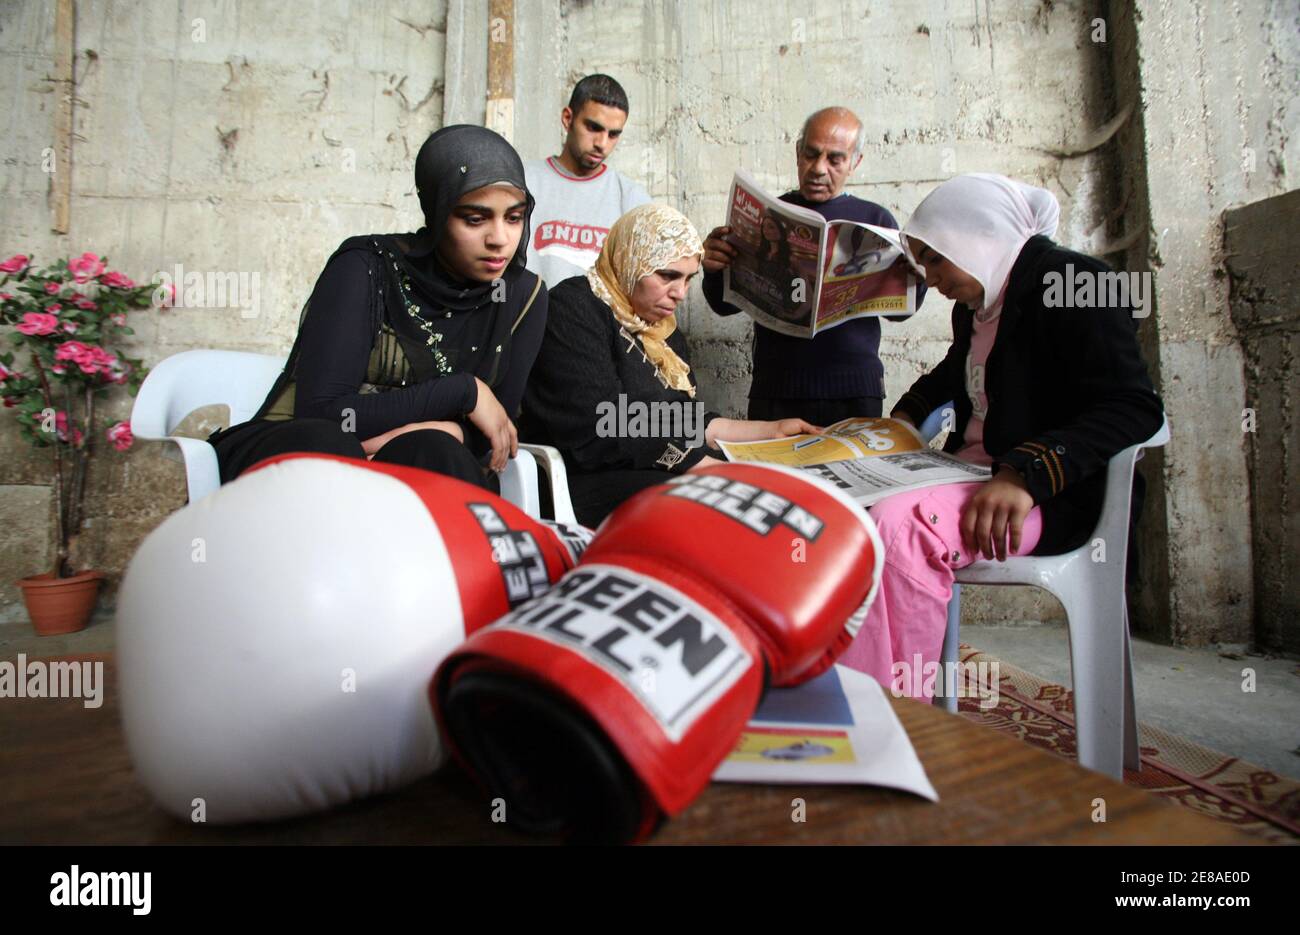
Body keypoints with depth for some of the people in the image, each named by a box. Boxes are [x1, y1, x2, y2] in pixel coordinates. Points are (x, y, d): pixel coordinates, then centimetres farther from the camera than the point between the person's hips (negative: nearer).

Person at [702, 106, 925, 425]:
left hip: (855, 391, 1)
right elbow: (726, 305, 6)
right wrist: (715, 270, -14)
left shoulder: (875, 219, 7)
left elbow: (899, 310, 7)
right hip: (775, 390, 0)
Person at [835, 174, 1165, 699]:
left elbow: (1135, 407, -20)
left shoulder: (1071, 282, -9)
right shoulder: (974, 306, 18)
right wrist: (904, 419, 23)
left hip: (1056, 495, -9)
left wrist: (1024, 474, -33)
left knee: (898, 526, -34)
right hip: (971, 473, 9)